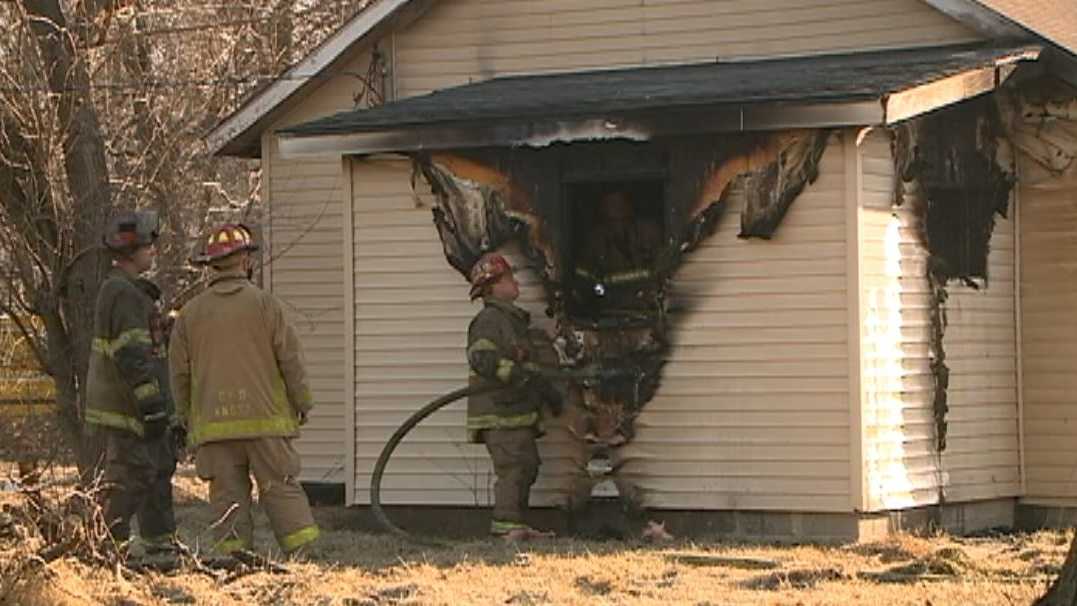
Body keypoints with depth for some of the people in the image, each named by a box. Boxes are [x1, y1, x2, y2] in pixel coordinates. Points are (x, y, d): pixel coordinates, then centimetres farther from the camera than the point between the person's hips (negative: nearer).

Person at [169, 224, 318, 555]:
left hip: (213, 424, 2)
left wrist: (187, 418, 21)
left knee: (228, 497, 4)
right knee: (282, 490, 2)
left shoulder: (190, 313, 6)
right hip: (264, 417, -2)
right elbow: (290, 358, -2)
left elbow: (179, 372, 10)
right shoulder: (265, 304, -2)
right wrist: (302, 403, 9)